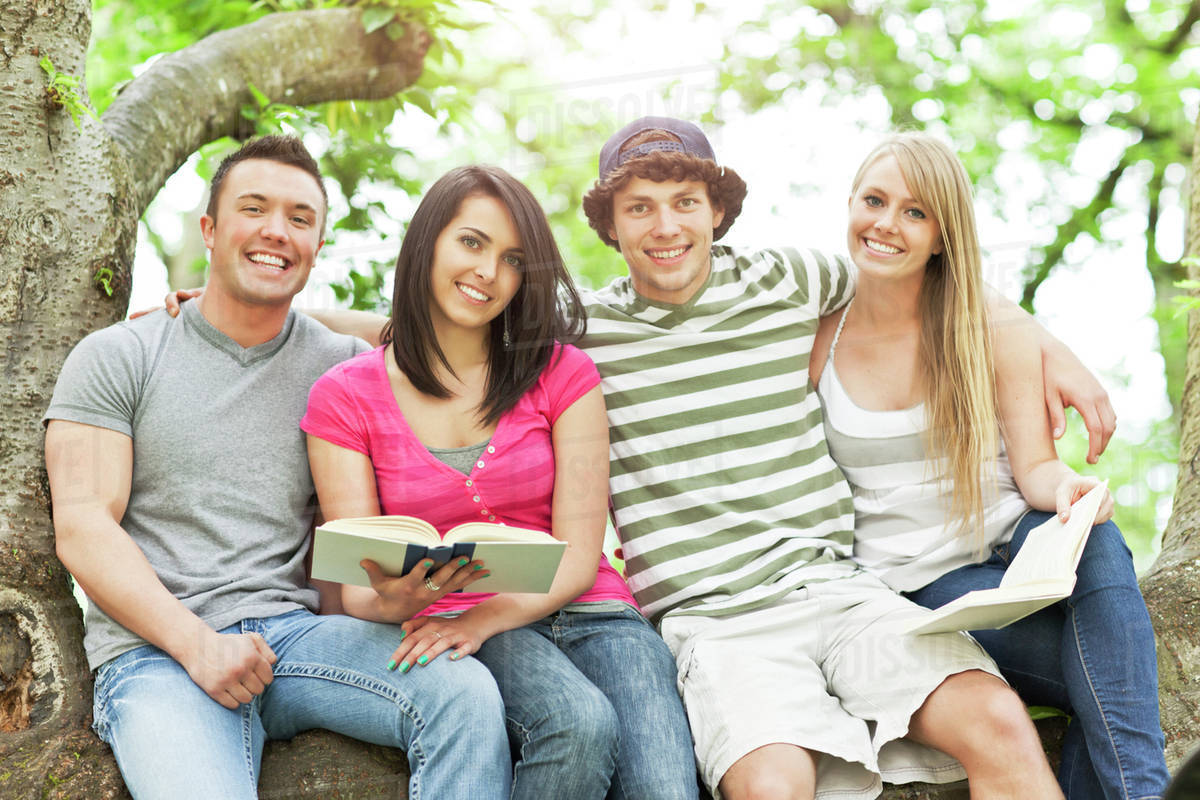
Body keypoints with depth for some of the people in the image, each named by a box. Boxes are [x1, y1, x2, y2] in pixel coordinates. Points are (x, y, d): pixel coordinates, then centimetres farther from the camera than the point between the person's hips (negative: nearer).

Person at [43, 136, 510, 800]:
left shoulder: (344, 365, 13)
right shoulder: (116, 359, 7)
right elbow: (82, 527, -2)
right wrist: (198, 644, -15)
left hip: (294, 629, 3)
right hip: (154, 650, -3)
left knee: (466, 691, -25)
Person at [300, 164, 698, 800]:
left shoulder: (562, 372, 7)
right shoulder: (344, 396, 5)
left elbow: (578, 558, 1)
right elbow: (356, 589, 1)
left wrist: (480, 620, -17)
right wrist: (393, 602, -25)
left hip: (586, 614, 1)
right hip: (448, 631, -1)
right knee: (581, 724, -34)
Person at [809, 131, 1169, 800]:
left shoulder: (993, 332, 2)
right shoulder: (817, 342, 1)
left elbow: (1035, 466, -4)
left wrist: (1068, 490, -27)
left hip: (1011, 542, 2)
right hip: (917, 582, -1)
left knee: (1093, 539, -36)